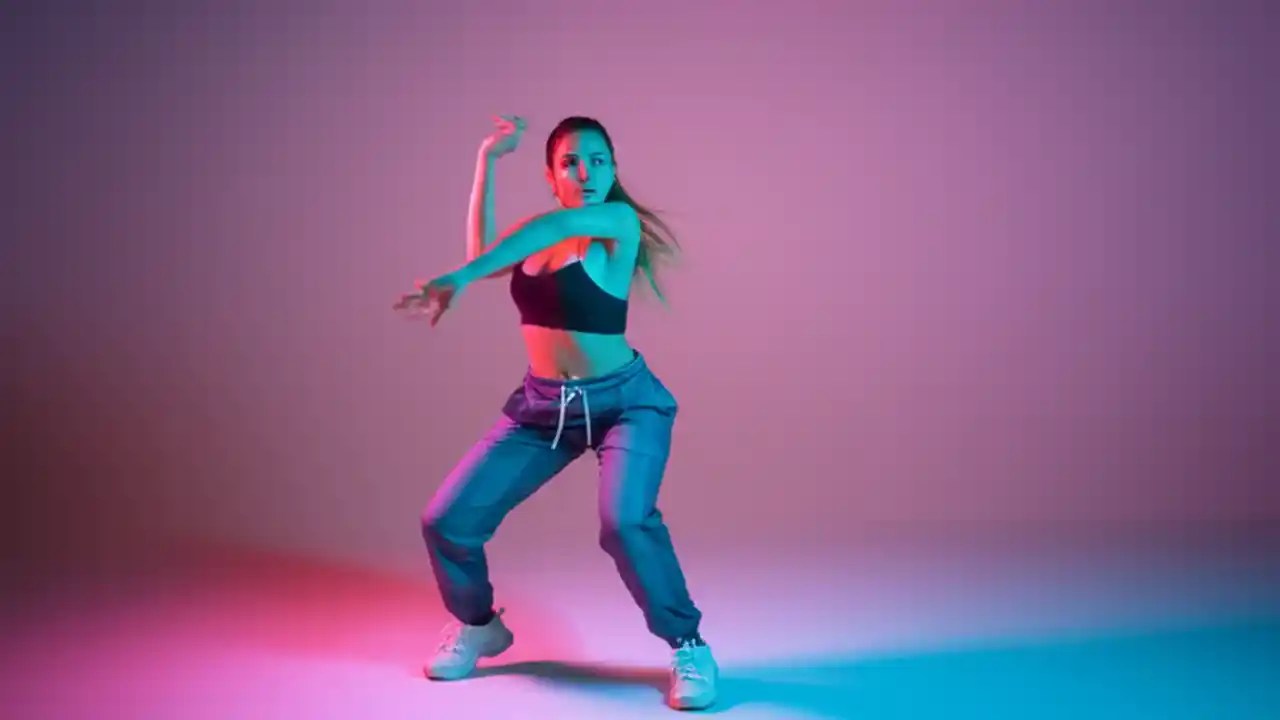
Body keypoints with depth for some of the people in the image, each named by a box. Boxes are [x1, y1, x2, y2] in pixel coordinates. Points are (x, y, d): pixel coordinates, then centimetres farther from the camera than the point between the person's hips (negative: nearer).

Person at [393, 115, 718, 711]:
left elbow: (558, 224, -30)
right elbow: (484, 254, 0)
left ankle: (688, 648, -7)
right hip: (541, 405, 6)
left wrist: (460, 278, -39)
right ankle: (477, 626, 28)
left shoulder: (619, 222, -13)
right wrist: (488, 161, 4)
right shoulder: (541, 237, 7)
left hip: (622, 401, -5)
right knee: (446, 520, -1)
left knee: (625, 522, -32)